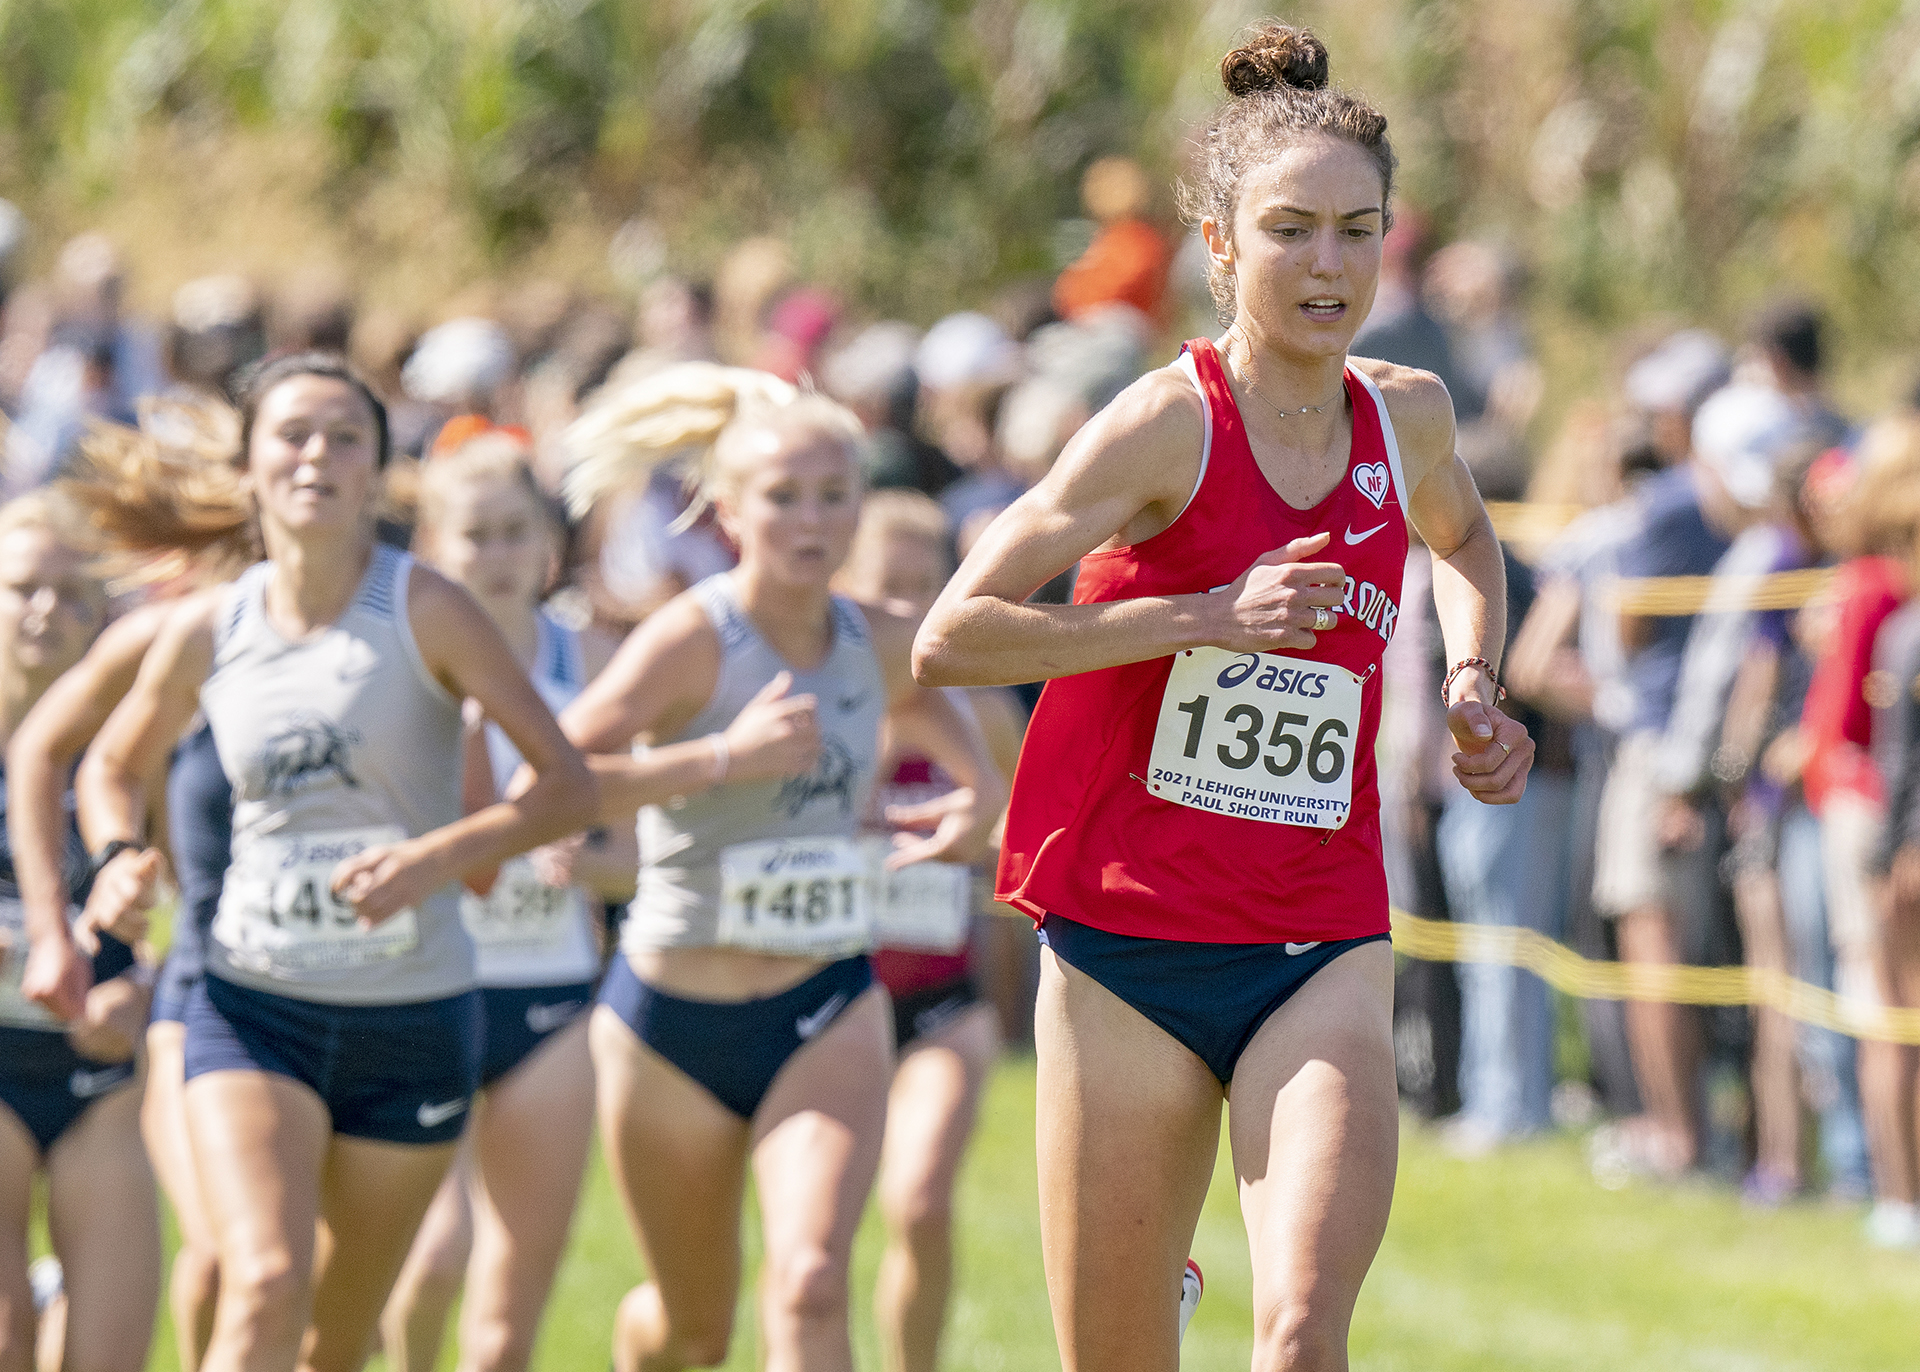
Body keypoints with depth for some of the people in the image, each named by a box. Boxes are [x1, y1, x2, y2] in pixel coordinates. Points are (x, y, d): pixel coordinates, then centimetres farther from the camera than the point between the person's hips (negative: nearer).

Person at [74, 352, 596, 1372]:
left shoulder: (424, 613, -8)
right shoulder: (208, 630, 0)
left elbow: (569, 787, -10)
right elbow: (113, 765, 19)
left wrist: (442, 855, -27)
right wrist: (119, 861, -3)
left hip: (414, 1020, 0)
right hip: (252, 1007, 0)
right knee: (263, 1289, -22)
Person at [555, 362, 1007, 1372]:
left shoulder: (882, 645, -1)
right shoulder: (691, 642, -16)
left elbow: (917, 694, 25)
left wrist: (982, 791, 5)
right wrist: (723, 758, -36)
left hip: (827, 1014, 2)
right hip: (671, 1020, -2)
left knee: (809, 1285, -22)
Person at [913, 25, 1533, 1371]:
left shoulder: (1407, 415, 5)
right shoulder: (1170, 423, -10)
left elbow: (1464, 538, 31)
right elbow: (949, 639, -14)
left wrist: (1472, 686, 12)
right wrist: (1210, 615, -19)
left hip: (1325, 955, 2)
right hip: (1128, 950, -2)